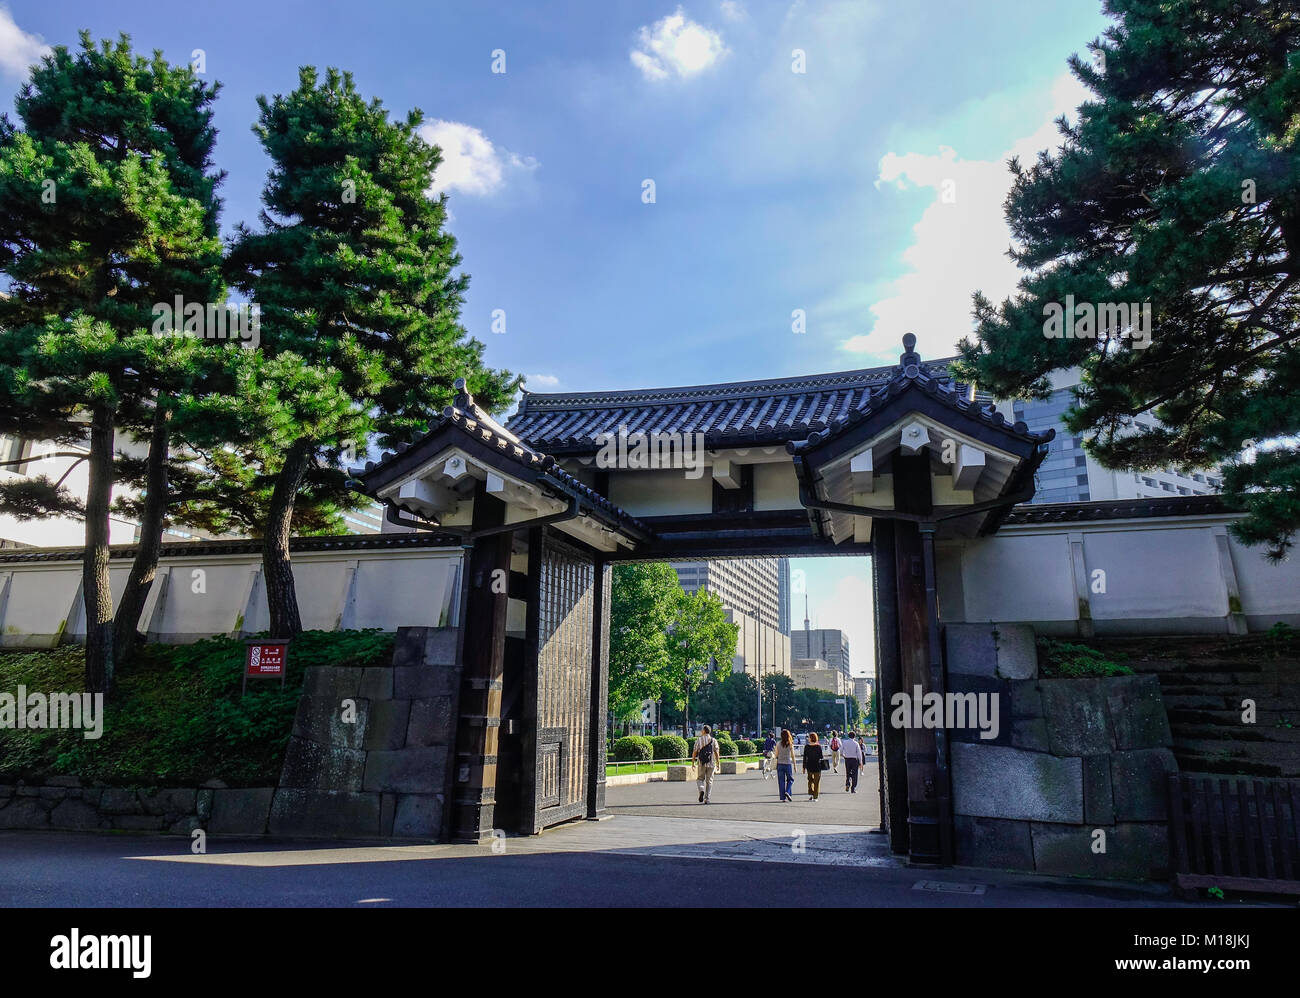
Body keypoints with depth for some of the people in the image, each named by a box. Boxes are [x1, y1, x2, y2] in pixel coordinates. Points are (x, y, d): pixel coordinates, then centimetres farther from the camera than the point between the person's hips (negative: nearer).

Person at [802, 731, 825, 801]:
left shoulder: (806, 747, -6)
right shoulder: (818, 746, -10)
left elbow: (804, 758, -3)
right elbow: (821, 757, -7)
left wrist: (804, 767, 4)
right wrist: (823, 757, 17)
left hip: (809, 766, 1)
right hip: (817, 766, -1)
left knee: (810, 780, 19)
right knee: (816, 781, 9)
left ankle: (810, 794, 7)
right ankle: (815, 797, 9)